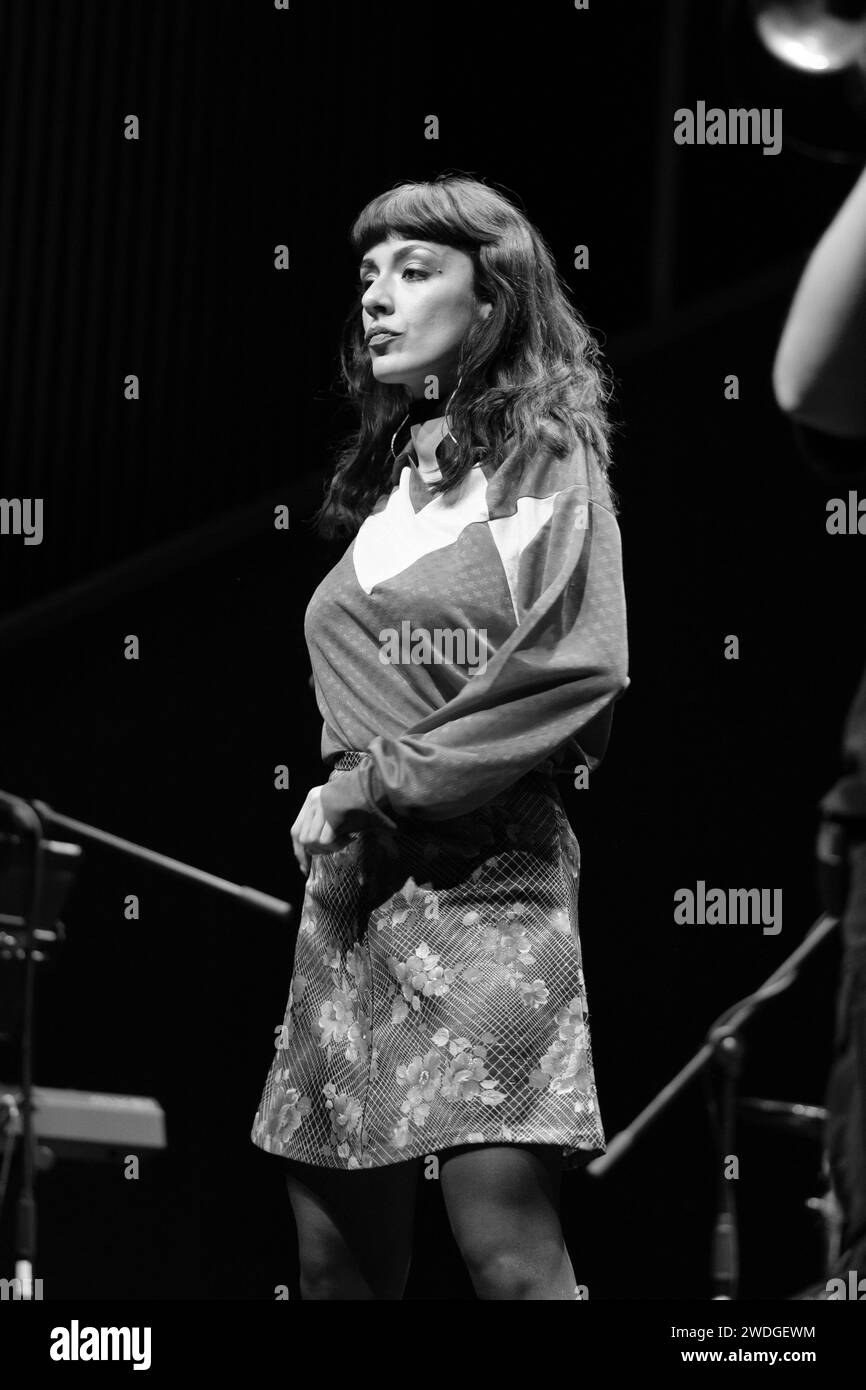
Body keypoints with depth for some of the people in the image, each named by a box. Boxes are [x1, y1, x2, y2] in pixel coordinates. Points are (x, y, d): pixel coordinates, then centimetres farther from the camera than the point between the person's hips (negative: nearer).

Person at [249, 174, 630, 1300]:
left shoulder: (548, 461, 1)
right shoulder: (383, 480, 20)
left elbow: (579, 673, -13)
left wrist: (380, 782, -12)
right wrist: (330, 793, 7)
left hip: (483, 870, -7)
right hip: (350, 880, 7)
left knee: (509, 1252, -17)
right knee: (334, 1258, 5)